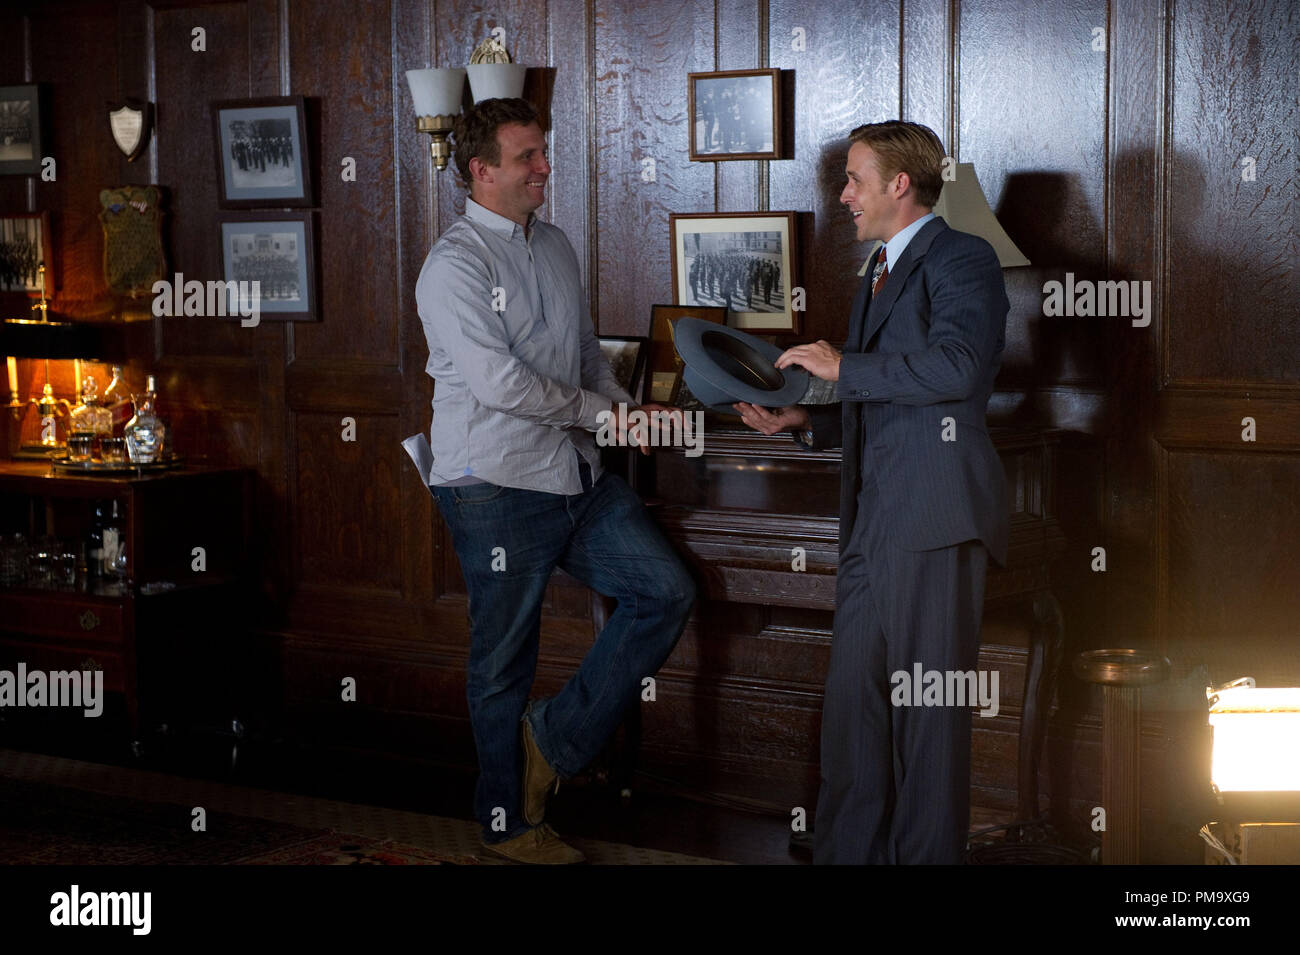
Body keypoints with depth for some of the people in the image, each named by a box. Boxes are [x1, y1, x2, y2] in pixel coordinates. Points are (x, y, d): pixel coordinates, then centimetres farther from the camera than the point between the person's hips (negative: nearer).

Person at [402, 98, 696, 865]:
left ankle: (557, 738, 10)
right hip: (496, 489, -7)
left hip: (576, 475, 7)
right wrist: (602, 414, -10)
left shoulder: (556, 247, 13)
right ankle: (509, 823, 20)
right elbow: (500, 382, -20)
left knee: (667, 590, 0)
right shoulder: (456, 264, -12)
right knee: (505, 659, 4)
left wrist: (626, 411, 4)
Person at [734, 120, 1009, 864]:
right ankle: (846, 852, 17)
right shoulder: (880, 275, 24)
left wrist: (843, 368, -14)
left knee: (929, 705, -4)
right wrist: (805, 421, 14)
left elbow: (954, 365, -23)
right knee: (853, 699, 9)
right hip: (874, 519, 9)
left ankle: (928, 852, 4)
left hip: (934, 513, -9)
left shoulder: (961, 259, -4)